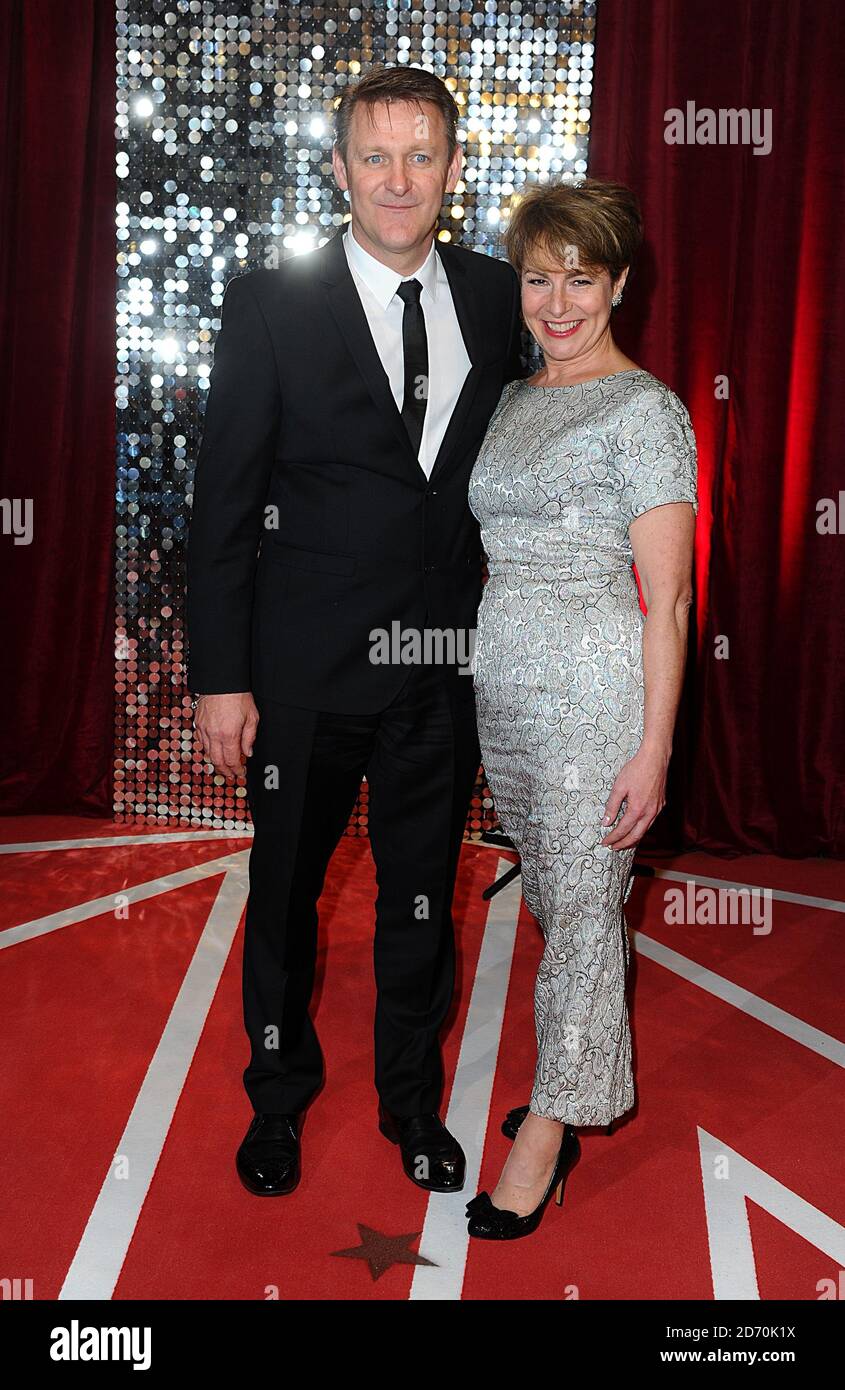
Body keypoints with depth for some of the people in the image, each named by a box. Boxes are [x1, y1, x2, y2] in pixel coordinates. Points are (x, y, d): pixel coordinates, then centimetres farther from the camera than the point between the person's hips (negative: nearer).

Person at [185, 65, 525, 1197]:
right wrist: (221, 677, -10)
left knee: (424, 894, 16)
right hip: (307, 664, -2)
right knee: (285, 893, 14)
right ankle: (279, 1097, 39)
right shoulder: (270, 306, -6)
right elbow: (223, 501, -6)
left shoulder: (497, 298, 4)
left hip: (445, 661, 3)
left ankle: (413, 1100, 38)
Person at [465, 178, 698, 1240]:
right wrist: (490, 674, 13)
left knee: (582, 906, 2)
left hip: (597, 689, -7)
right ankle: (586, 1083, 36)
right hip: (503, 683, 7)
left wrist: (653, 749, -16)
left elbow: (666, 601, -13)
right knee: (552, 893, 16)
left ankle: (547, 1131, 17)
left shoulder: (645, 409, -9)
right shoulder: (514, 402, 13)